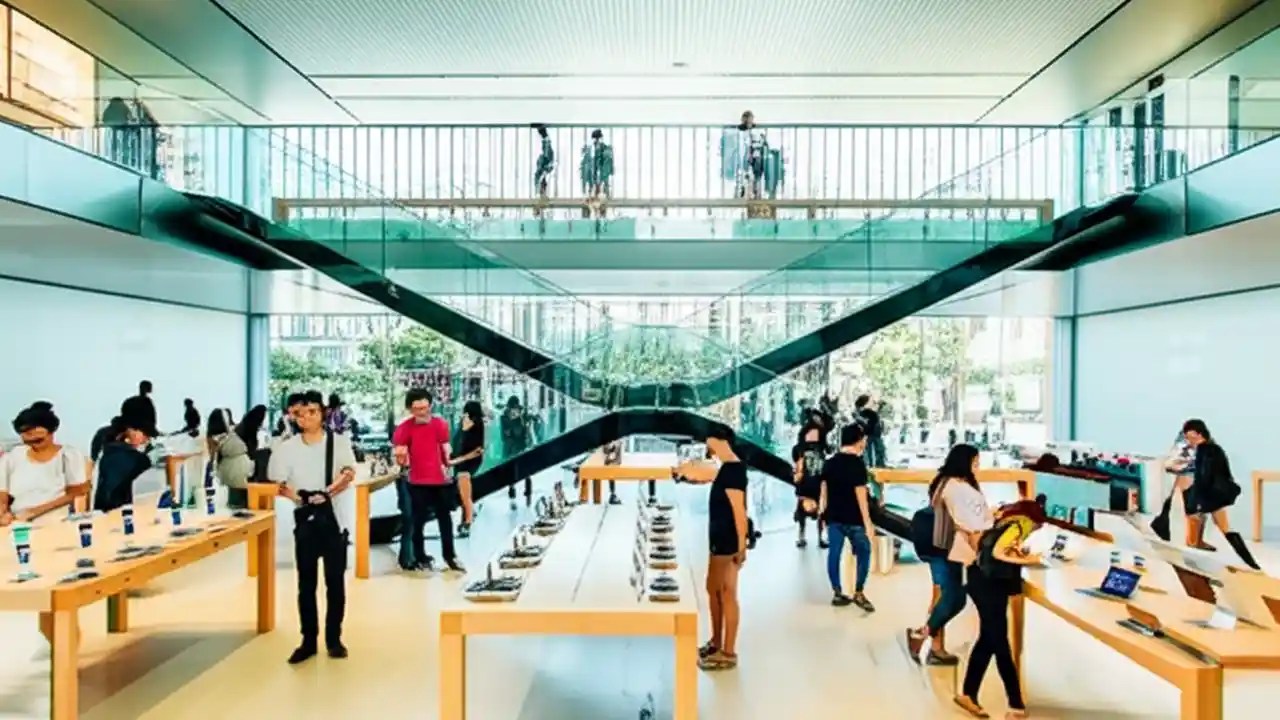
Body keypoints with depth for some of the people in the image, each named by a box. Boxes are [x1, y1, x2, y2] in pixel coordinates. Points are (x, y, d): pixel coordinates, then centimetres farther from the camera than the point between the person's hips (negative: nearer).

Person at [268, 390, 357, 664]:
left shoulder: (339, 442, -4)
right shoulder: (287, 447, 2)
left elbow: (349, 474, -17)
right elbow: (276, 482, -1)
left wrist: (326, 493, -29)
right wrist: (296, 496, -17)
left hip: (334, 517, -1)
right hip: (305, 519, 2)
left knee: (335, 581, 6)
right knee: (306, 583, 8)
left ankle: (334, 638, 19)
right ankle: (308, 641, 20)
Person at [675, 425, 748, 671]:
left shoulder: (733, 469, -19)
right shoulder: (727, 468, 10)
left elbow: (739, 510, -22)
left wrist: (742, 546, -22)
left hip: (729, 541, -10)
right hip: (720, 539, 10)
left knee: (727, 595, -1)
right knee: (713, 589, 19)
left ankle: (728, 654, 9)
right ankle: (716, 643, 32)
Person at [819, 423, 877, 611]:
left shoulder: (830, 462, 6)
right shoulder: (857, 463, -14)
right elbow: (860, 494, -16)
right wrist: (868, 522, -13)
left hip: (834, 517, 6)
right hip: (853, 519, -6)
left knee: (834, 553, 9)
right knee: (863, 553, 8)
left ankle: (837, 594, 16)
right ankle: (859, 593, 8)